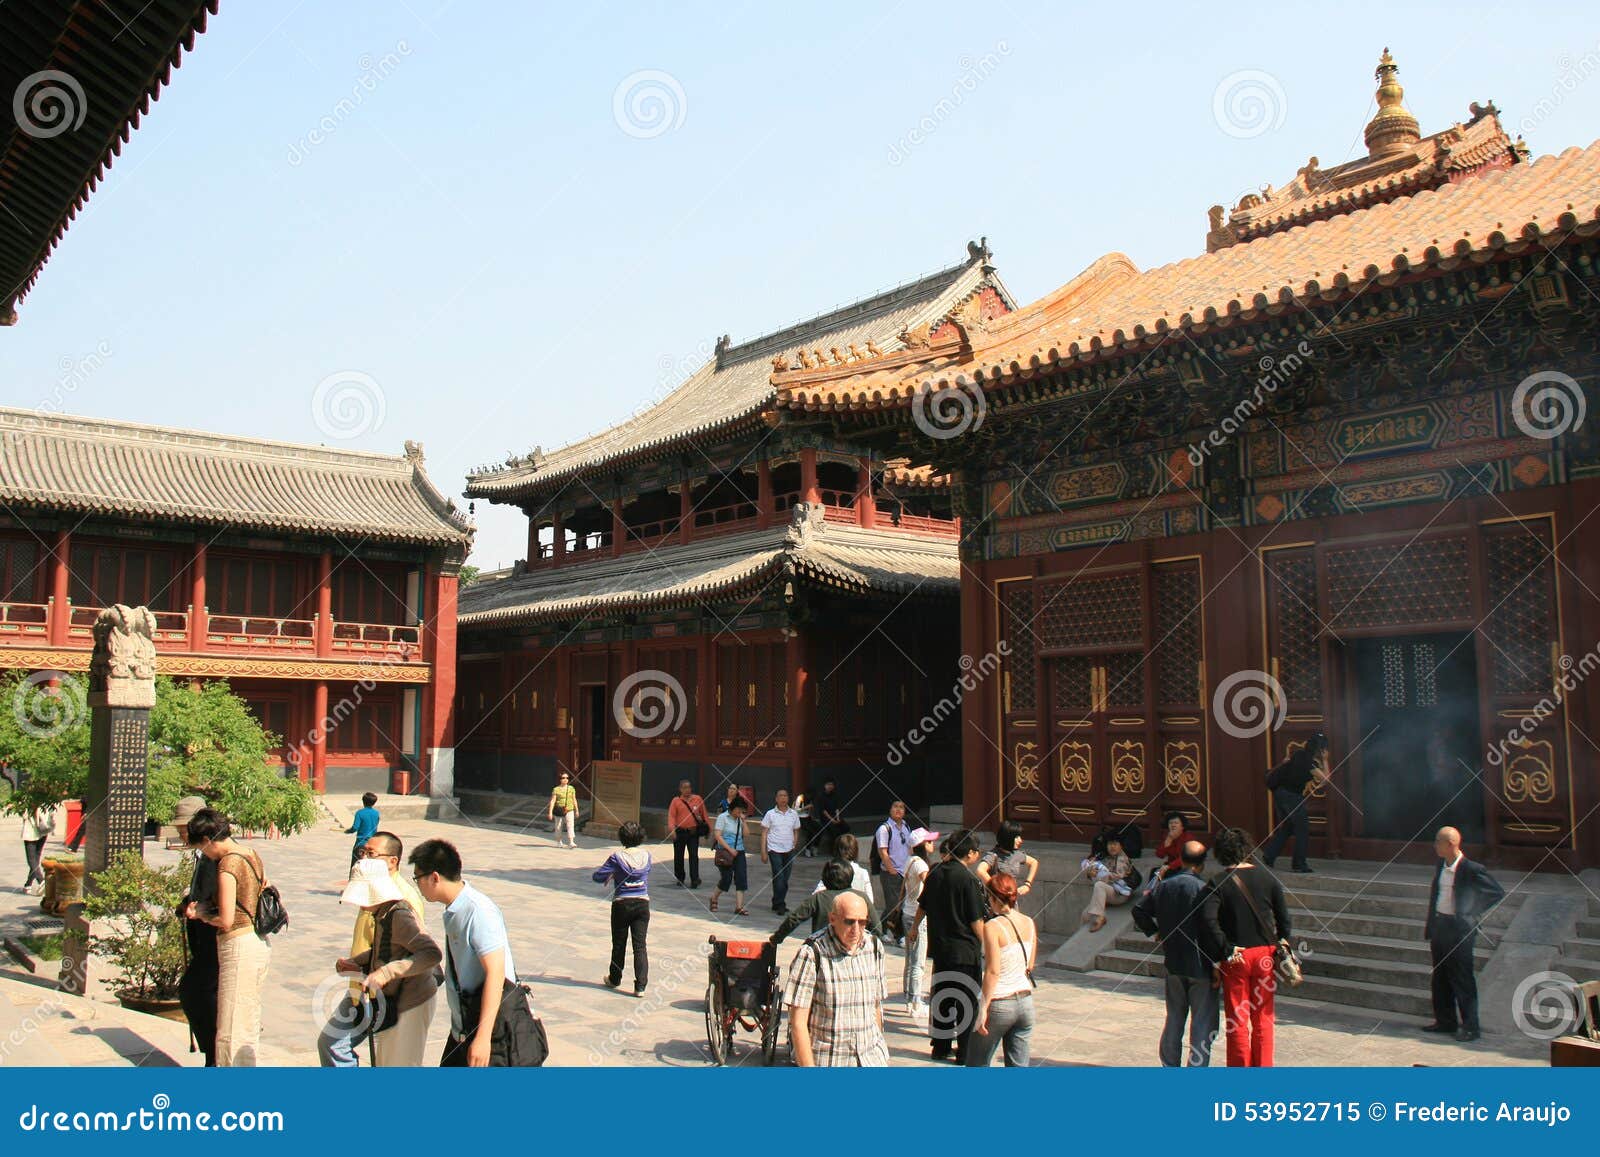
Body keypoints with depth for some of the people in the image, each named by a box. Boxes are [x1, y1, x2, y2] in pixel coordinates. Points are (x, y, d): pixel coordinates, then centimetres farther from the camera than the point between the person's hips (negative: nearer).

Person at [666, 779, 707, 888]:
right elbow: (671, 815, -6)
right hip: (680, 833, 0)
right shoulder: (676, 800, 1)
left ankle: (694, 879, -11)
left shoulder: (698, 799, 6)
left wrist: (708, 827, 12)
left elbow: (704, 814, 11)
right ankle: (680, 879, 24)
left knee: (694, 856, -8)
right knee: (679, 856, 9)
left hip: (693, 833, 0)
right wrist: (672, 828, -20)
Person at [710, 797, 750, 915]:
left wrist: (743, 821, -4)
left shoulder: (740, 819, 13)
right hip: (726, 852, -5)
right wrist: (729, 849, -16)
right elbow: (717, 835, -11)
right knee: (726, 878, -6)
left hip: (739, 852, 5)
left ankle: (739, 906, -5)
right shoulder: (723, 817, -4)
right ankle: (714, 899, 21)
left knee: (741, 878, -6)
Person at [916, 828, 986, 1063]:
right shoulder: (968, 879, -17)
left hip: (939, 947, 7)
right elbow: (976, 921, -15)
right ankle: (965, 1053, 7)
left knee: (942, 997, 16)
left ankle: (941, 1047, 24)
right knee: (967, 1002, 3)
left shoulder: (935, 874, 3)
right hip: (965, 950, -7)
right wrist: (984, 944, -1)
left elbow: (922, 907, 16)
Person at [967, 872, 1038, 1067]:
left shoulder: (993, 927, -14)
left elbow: (993, 971, -18)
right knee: (1019, 1065, 11)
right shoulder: (1029, 923, 4)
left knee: (977, 1064, 9)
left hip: (1000, 1004, -6)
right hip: (1025, 1001, 6)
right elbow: (1030, 966, 13)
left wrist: (983, 1009, -15)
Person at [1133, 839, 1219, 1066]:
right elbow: (1210, 927, -19)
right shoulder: (1203, 888, -16)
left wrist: (1155, 932, 16)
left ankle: (1170, 1067, 24)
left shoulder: (1163, 885, 3)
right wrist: (1215, 961, -11)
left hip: (1173, 962, 6)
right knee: (1203, 1022, 3)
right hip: (1200, 965, -6)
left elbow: (1139, 911, 8)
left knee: (1174, 1018, 18)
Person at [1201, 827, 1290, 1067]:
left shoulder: (1218, 883, -9)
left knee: (1237, 1018, 7)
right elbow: (1284, 917, 2)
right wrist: (1282, 946, 11)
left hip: (1236, 957, -3)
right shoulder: (1267, 878, 1)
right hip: (1266, 955, 3)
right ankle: (1263, 1065, 20)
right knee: (1263, 1016, 14)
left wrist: (1226, 949, -16)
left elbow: (1209, 919, -22)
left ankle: (1240, 1067, 12)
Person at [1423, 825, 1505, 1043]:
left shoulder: (1471, 870, -16)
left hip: (1459, 929, -7)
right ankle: (1445, 1021, 26)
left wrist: (1476, 916, -8)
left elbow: (1498, 893, -9)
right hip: (1439, 926, 7)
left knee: (1462, 980, 0)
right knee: (1440, 978, 14)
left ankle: (1470, 1027, 9)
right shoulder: (1441, 866, 6)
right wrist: (1429, 923, 15)